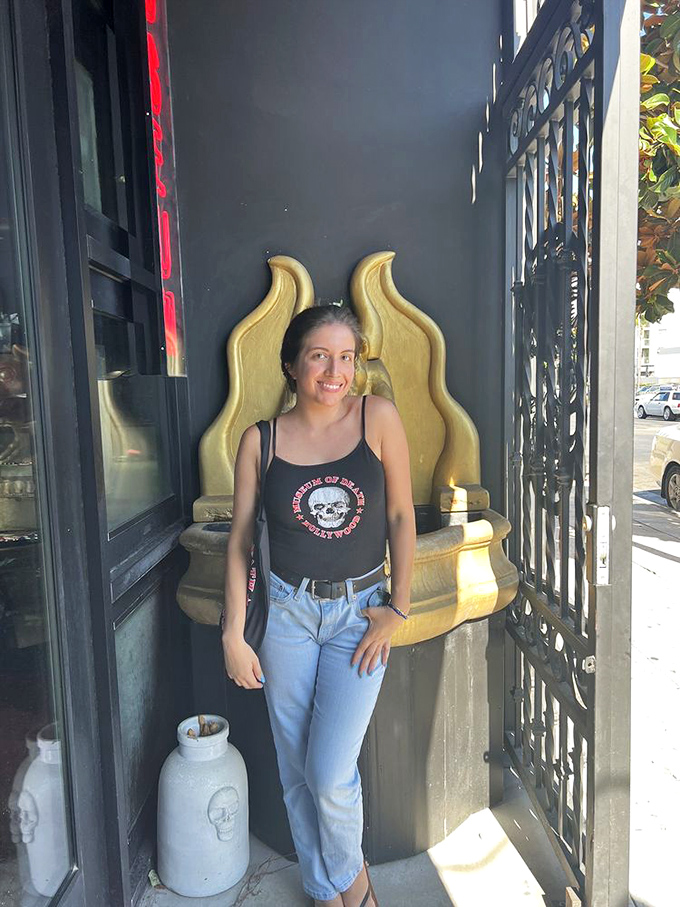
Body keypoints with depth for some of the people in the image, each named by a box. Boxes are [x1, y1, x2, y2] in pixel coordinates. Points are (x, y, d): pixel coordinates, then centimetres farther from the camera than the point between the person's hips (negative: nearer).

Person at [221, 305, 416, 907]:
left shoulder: (378, 418, -9)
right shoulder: (260, 440, -5)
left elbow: (401, 516, -3)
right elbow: (240, 541, 0)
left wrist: (398, 609, -3)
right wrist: (234, 635, -1)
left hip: (360, 613, -1)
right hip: (287, 612, 2)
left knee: (331, 775, -1)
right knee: (296, 771, 13)